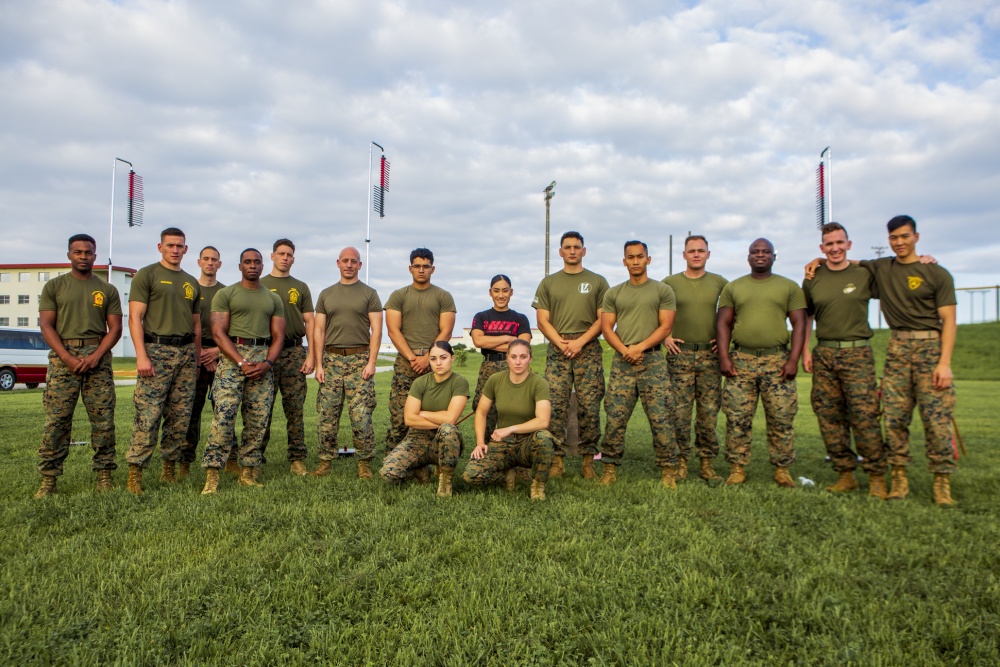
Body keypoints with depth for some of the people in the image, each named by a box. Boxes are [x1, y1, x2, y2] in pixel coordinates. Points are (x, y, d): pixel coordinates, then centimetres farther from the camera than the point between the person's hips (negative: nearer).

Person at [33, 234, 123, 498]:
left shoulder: (108, 290, 12)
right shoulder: (54, 286, 9)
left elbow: (115, 329, 7)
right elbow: (47, 326, 2)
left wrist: (96, 356, -9)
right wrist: (68, 358, -11)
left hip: (98, 356, 1)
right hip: (62, 356, -1)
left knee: (103, 419, -1)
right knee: (56, 420, -3)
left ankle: (104, 475, 5)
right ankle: (48, 479, 2)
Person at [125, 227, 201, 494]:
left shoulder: (192, 282, 19)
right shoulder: (147, 275, 3)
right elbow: (135, 317, -6)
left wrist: (198, 357, 15)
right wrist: (141, 355, -15)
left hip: (186, 352, 5)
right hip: (156, 350, -5)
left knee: (180, 416, 5)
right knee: (148, 414, -10)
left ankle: (169, 467, 15)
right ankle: (135, 471, -4)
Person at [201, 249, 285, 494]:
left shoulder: (274, 299, 16)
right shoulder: (225, 294, 6)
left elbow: (278, 336, 11)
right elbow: (219, 333, -2)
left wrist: (268, 363, -7)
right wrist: (242, 362, -13)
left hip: (264, 359, 3)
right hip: (232, 356, -3)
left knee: (258, 419, 1)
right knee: (224, 415, -13)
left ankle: (248, 472, 10)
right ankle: (212, 475, -9)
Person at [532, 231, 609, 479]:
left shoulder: (597, 282, 11)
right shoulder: (548, 283, 15)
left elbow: (604, 319, 4)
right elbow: (542, 320, 9)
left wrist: (580, 341, -9)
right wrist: (560, 342, -7)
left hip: (589, 349, -1)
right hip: (557, 349, 1)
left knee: (589, 406, -3)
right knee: (555, 405, -4)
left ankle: (588, 460, 5)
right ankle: (557, 459, 3)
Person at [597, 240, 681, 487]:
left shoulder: (663, 291, 7)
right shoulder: (613, 294, 14)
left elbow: (665, 327, -1)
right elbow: (607, 328, 6)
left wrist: (639, 347, -12)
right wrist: (625, 351, -9)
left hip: (652, 359, -2)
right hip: (621, 361, 2)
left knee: (661, 418, -3)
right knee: (614, 417, 0)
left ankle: (668, 469, 7)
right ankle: (610, 468, 9)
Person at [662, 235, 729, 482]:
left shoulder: (719, 283, 9)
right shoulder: (669, 283, 5)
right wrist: (664, 336, 1)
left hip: (710, 354, 1)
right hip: (680, 353, -1)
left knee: (709, 411, 2)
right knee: (680, 411, -3)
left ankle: (707, 463, 10)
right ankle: (681, 461, 7)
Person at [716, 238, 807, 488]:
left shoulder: (789, 287, 10)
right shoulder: (732, 288, 13)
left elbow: (799, 324, 5)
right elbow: (723, 324, 8)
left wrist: (793, 360, -6)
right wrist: (724, 358, -3)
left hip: (777, 360, 0)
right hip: (741, 360, 1)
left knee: (781, 419, 1)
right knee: (737, 418, -1)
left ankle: (782, 469, 12)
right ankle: (737, 469, 7)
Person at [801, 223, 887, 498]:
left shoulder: (865, 275, 3)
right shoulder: (812, 280, 11)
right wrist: (804, 350, 11)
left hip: (857, 352, -3)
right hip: (824, 354, 3)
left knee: (865, 416, -9)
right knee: (829, 417, 4)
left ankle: (877, 476, 3)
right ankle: (845, 474, 16)